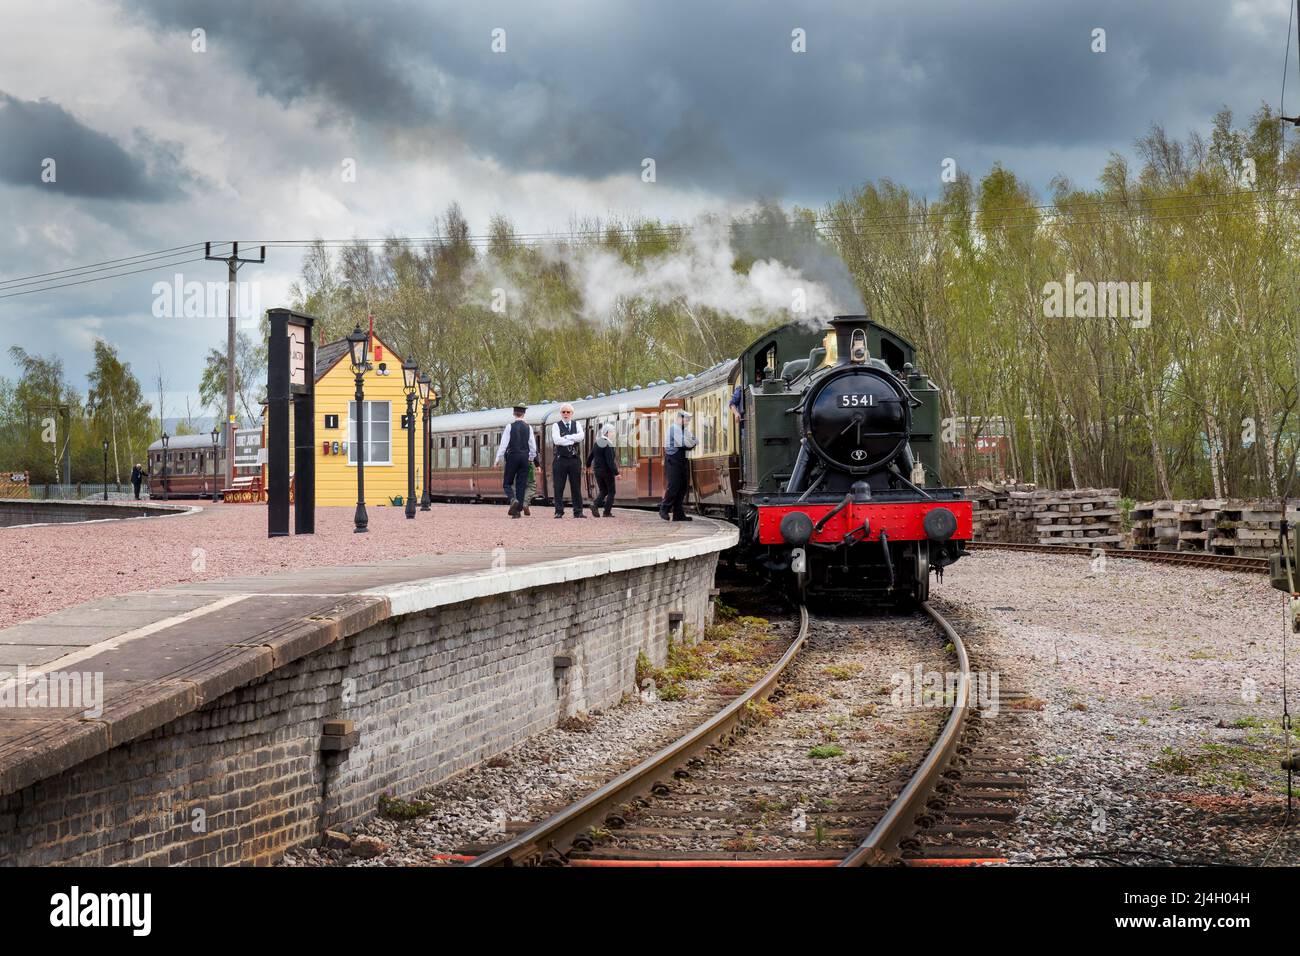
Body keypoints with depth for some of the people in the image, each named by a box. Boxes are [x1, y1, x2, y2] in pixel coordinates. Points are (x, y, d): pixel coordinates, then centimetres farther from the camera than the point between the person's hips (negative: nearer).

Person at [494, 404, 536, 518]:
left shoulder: (510, 426, -4)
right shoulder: (528, 427, 5)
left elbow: (503, 444, -6)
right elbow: (533, 445, 7)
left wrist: (498, 458, -1)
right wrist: (531, 457, 23)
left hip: (512, 456, -3)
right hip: (524, 457, 3)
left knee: (507, 483, 5)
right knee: (521, 484, 5)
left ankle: (513, 499, -23)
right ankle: (518, 510, 1)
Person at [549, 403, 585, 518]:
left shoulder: (577, 425, 12)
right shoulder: (556, 426, 3)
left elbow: (580, 437, -8)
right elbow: (556, 440, -14)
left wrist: (565, 438, -12)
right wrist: (573, 440, -10)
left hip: (574, 459, 2)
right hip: (560, 459, -2)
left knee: (576, 487, 3)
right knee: (559, 487, -2)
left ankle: (578, 512, 6)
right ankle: (559, 512, 2)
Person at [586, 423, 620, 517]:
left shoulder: (597, 443, 7)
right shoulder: (608, 445, -18)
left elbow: (590, 455, 20)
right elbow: (610, 461, -24)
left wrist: (588, 465, 38)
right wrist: (616, 473, -23)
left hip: (597, 471, 7)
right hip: (607, 471, -7)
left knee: (602, 491, 17)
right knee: (611, 492, 5)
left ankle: (595, 504, -7)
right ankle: (607, 512, 1)